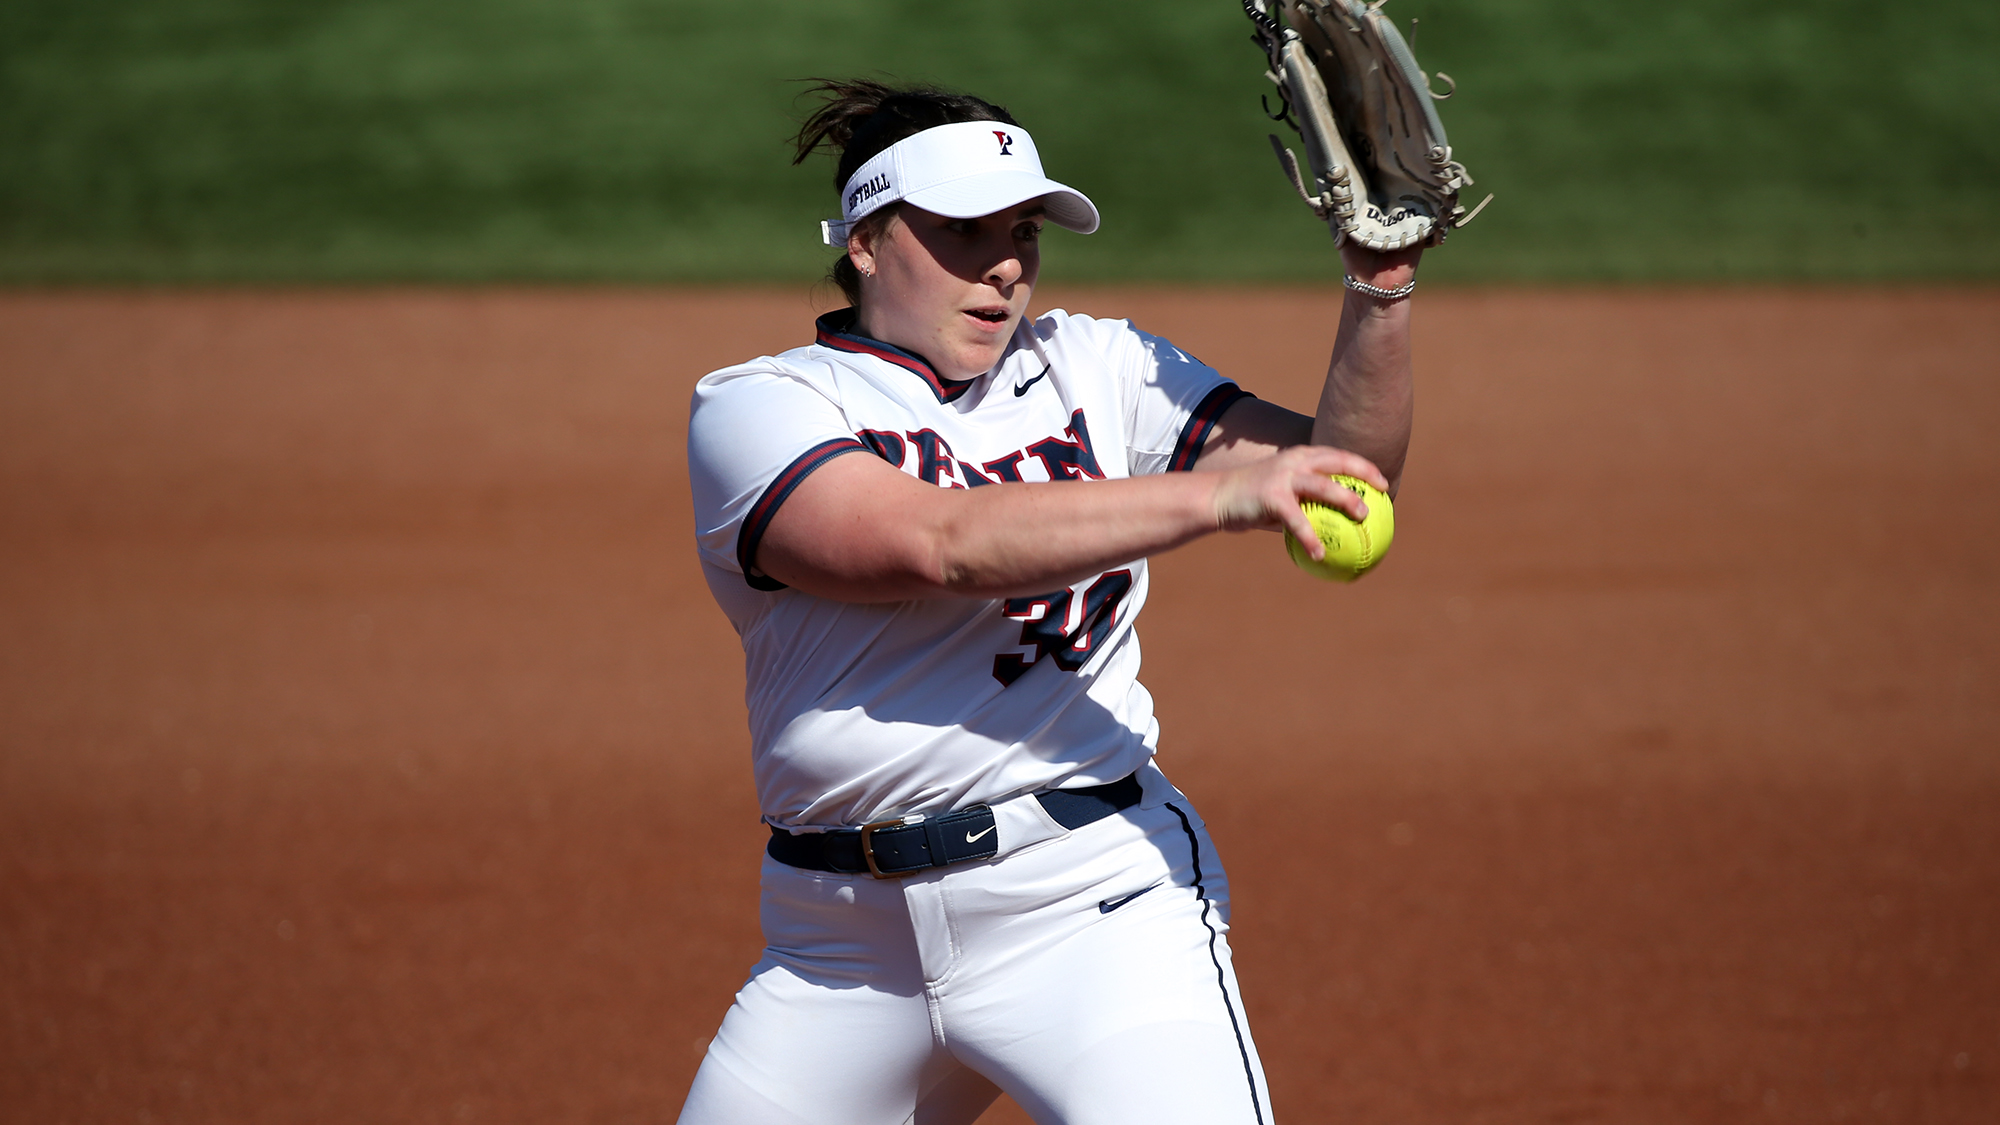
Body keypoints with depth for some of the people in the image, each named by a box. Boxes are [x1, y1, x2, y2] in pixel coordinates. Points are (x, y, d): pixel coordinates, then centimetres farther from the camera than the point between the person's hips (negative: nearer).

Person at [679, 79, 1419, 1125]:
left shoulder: (1091, 368, 10)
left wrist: (1380, 294, -11)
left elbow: (1338, 474, 5)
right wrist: (1217, 495, -27)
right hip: (840, 946, 0)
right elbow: (938, 544, -19)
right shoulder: (754, 407, -1)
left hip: (1092, 900, 0)